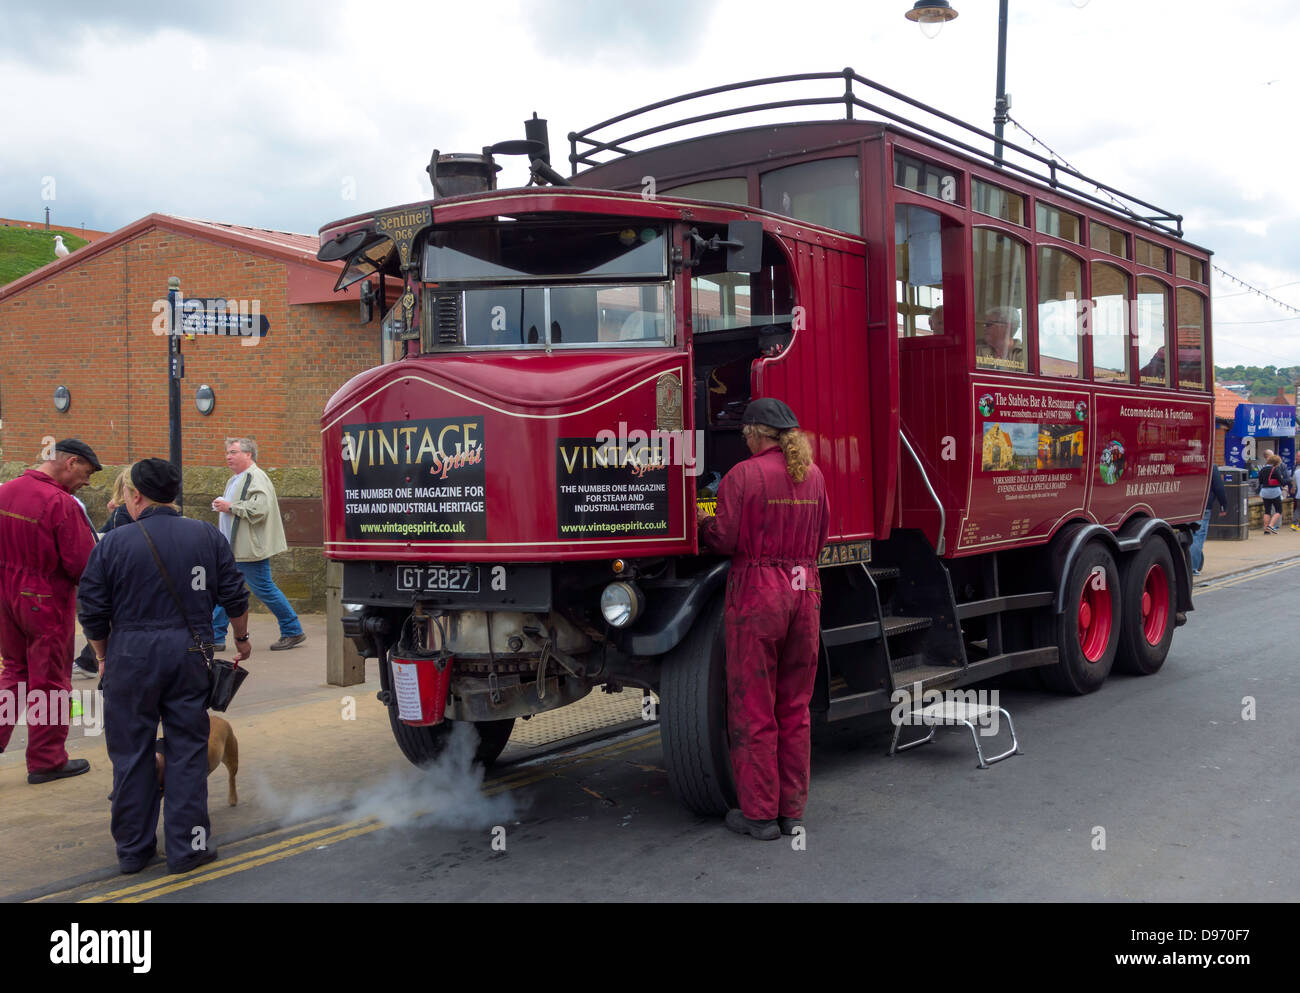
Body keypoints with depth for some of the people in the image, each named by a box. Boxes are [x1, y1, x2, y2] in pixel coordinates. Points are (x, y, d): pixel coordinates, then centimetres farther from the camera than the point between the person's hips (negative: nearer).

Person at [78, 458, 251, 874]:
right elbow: (235, 596, 5)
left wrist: (104, 655, 16)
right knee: (187, 751, 8)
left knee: (131, 754, 10)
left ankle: (133, 848, 19)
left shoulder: (113, 543, -4)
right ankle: (187, 847, 11)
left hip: (130, 655, -1)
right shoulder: (208, 536, 2)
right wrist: (241, 638, 22)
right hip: (188, 653, 1)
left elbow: (92, 611, 0)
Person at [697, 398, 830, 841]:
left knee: (753, 708, 3)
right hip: (805, 589, 6)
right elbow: (821, 537, 15)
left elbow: (725, 538, -11)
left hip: (757, 591, -6)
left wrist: (701, 523, 8)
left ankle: (759, 814, 9)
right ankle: (792, 809, 20)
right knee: (795, 707, 13)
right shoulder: (813, 475, 8)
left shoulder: (743, 475, -10)